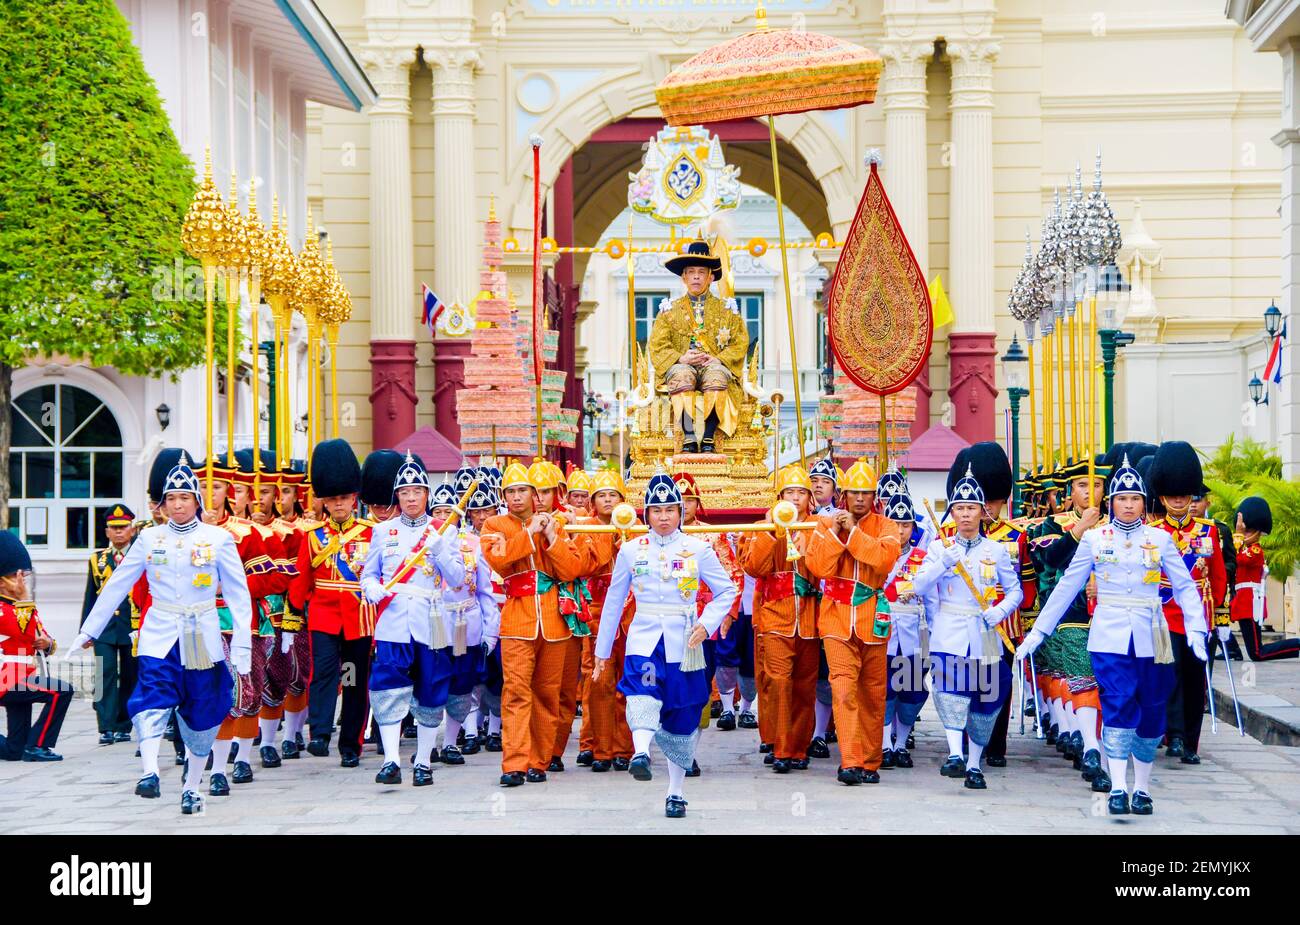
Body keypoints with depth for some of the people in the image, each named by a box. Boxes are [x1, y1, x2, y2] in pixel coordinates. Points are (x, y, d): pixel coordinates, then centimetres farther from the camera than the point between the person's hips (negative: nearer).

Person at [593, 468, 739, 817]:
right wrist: (602, 651, 15)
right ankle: (641, 754, -53)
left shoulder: (699, 550, 3)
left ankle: (676, 792, 17)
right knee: (643, 688, -31)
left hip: (683, 644, 0)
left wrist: (707, 623, -9)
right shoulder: (630, 551, 6)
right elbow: (614, 601, 12)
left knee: (681, 718, 4)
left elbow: (727, 591, 7)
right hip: (644, 639, 0)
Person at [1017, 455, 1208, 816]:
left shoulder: (1160, 538, 5)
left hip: (1151, 638, 2)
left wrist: (1196, 630, -9)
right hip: (1110, 637, -2)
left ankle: (1142, 788, 18)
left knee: (1151, 714, 6)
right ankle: (1118, 789, -13)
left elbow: (1185, 587, 4)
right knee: (1118, 708, -13)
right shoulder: (1095, 538, 4)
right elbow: (1067, 587, 8)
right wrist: (1038, 631, 6)